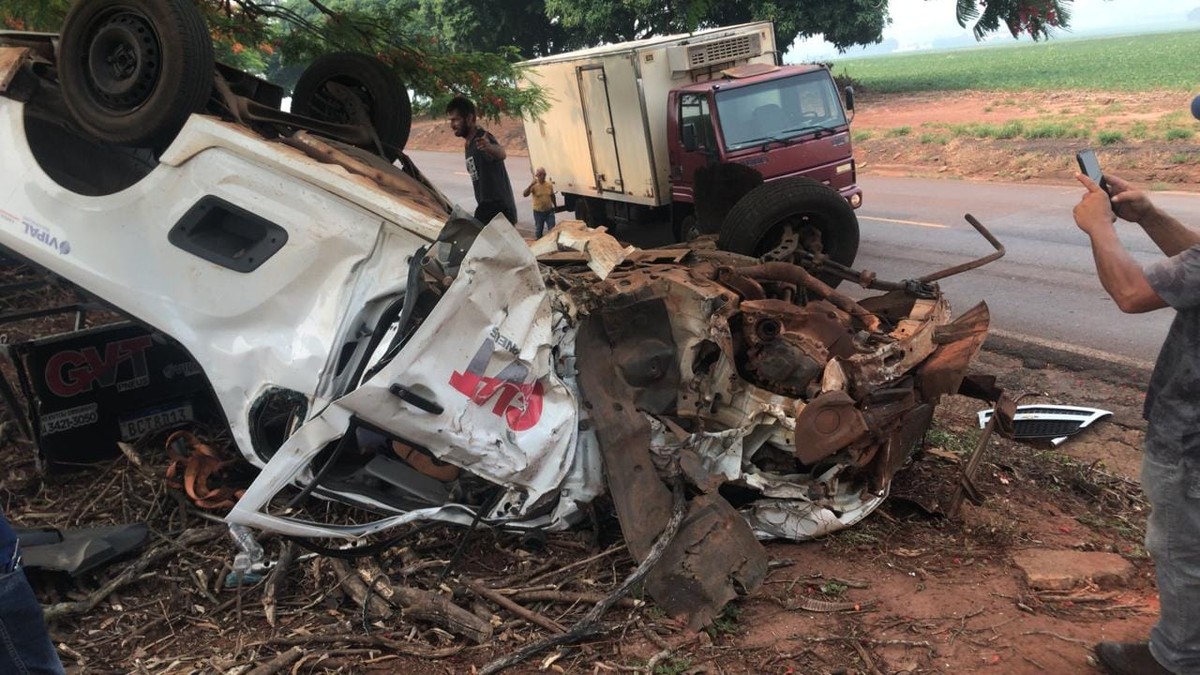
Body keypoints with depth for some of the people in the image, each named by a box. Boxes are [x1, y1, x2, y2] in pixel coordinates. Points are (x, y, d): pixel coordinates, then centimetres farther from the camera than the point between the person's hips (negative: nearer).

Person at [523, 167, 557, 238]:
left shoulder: (549, 184, -4)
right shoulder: (534, 185, -13)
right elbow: (524, 194, -27)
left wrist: (555, 206, 19)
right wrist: (531, 185, -37)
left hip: (549, 211, 2)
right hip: (538, 212, -2)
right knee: (539, 231, 13)